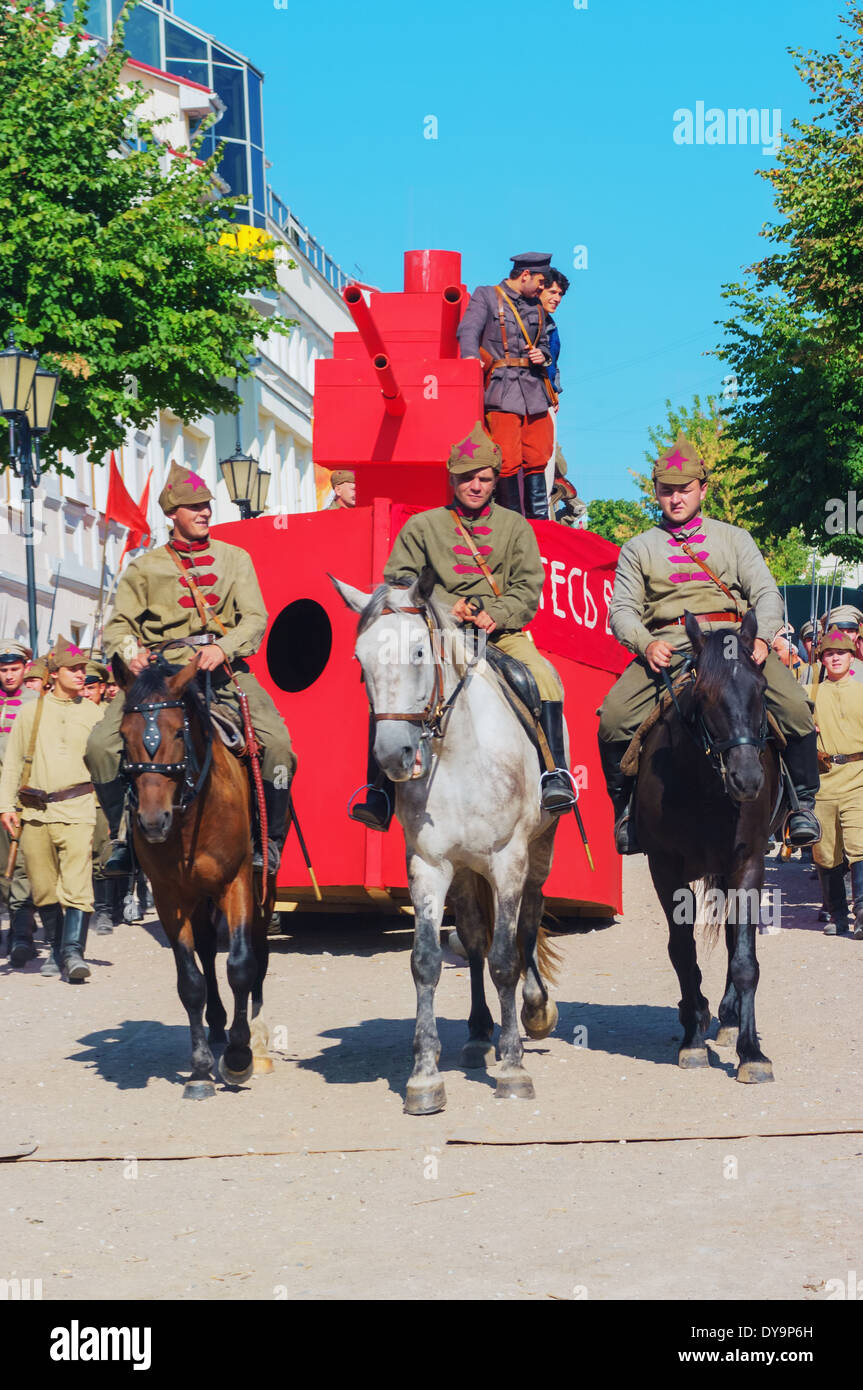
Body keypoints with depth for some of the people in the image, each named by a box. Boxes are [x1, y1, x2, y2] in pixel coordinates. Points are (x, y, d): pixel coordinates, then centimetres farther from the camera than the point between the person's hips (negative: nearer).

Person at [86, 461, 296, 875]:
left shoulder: (235, 559, 15)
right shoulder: (145, 567, 14)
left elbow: (255, 619, 4)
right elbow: (119, 623, 10)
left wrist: (223, 648, -16)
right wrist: (130, 653, -13)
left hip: (224, 668, 0)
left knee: (277, 743, -23)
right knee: (102, 744, -20)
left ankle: (269, 840, -6)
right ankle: (125, 836, -4)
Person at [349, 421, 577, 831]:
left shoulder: (515, 526, 14)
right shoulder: (422, 526, 11)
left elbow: (528, 586, 8)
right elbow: (398, 577, 6)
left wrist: (496, 615, -12)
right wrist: (444, 605, -10)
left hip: (501, 632, 0)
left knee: (544, 677, -29)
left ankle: (554, 773, -24)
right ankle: (382, 791, -21)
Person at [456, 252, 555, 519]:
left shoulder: (536, 308, 20)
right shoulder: (485, 296, 3)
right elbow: (468, 331, -11)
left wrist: (543, 356, 7)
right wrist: (473, 361, -31)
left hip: (534, 389, 6)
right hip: (502, 392, -6)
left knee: (537, 458, 5)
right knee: (508, 461, -10)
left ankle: (540, 523, 13)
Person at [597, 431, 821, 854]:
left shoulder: (733, 538, 19)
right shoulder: (638, 548, 18)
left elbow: (766, 593, 9)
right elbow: (623, 608, 8)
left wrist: (762, 637, -13)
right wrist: (646, 644, -15)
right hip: (665, 647, 0)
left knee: (795, 705, -25)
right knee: (613, 716, -25)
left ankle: (803, 801, -7)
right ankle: (626, 804, -3)